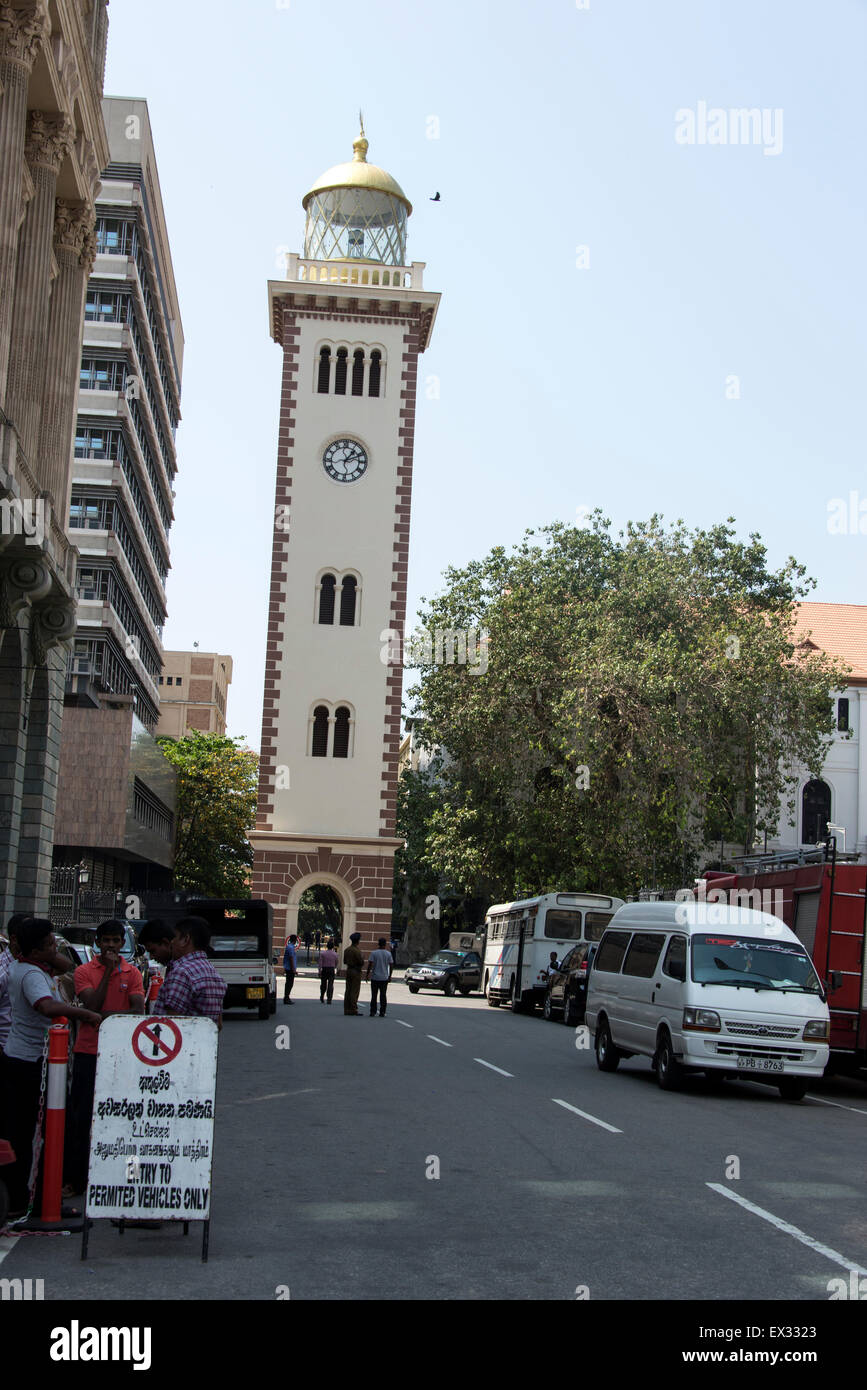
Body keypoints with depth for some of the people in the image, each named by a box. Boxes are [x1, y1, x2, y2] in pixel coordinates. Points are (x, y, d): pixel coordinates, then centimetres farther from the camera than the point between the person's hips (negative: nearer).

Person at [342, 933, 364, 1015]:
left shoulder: (347, 950, 7)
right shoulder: (357, 951, -17)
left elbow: (344, 962, 13)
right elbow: (361, 962, -17)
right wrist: (362, 957, 1)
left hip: (349, 970, 7)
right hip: (356, 971, -7)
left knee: (348, 990, 9)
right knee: (355, 991, -5)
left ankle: (347, 1009, 11)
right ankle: (353, 1010, -7)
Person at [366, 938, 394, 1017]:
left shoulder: (373, 953, -6)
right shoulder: (388, 954, 0)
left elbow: (370, 964, -10)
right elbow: (391, 965, 1)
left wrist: (368, 974, -1)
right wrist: (390, 976, 11)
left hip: (375, 978, -1)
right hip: (384, 978, 1)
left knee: (374, 995, 4)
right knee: (383, 995, 6)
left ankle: (373, 1012, 2)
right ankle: (382, 1012, 4)